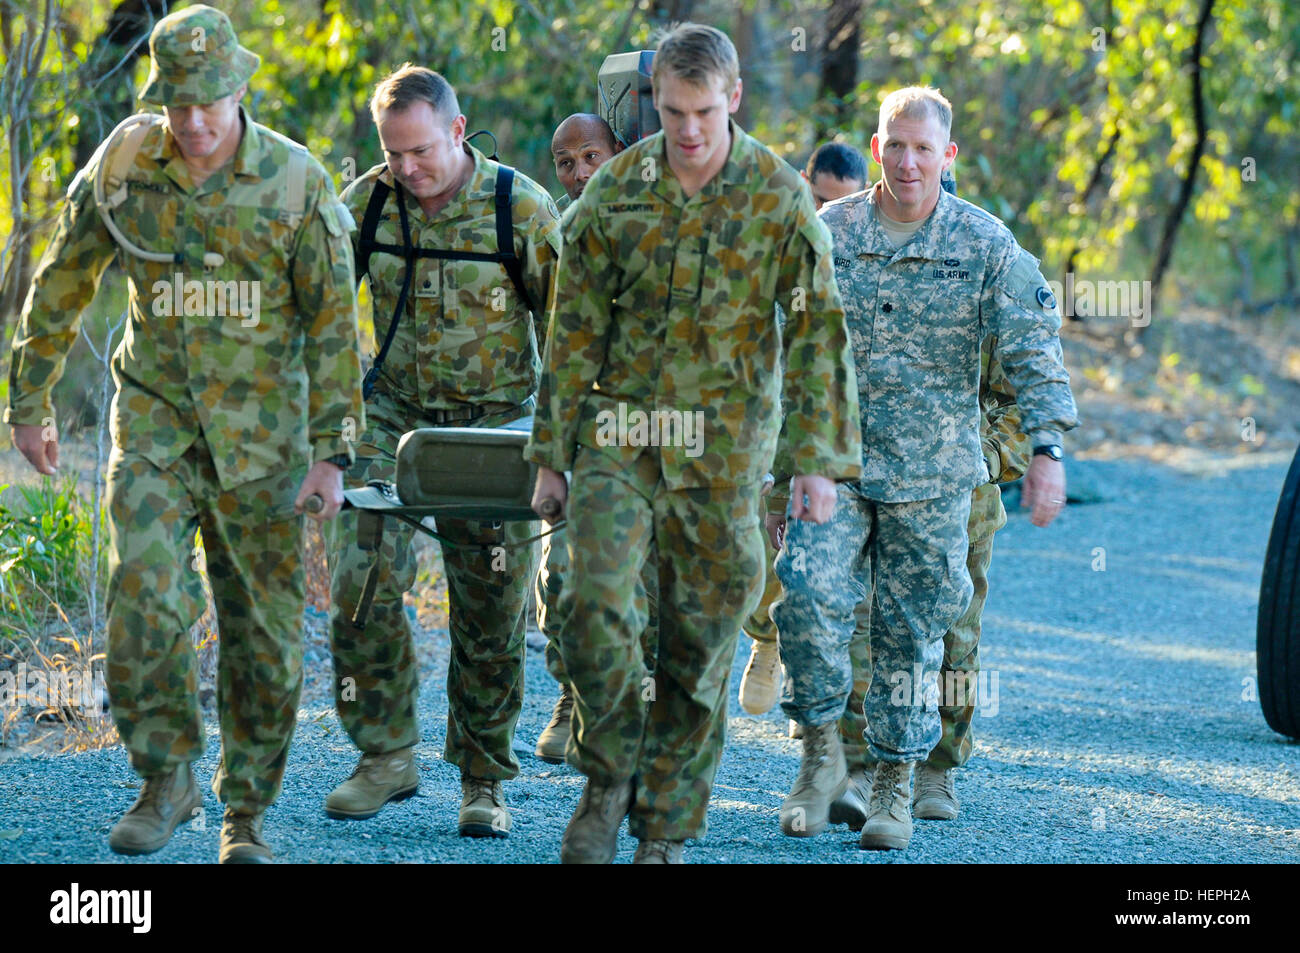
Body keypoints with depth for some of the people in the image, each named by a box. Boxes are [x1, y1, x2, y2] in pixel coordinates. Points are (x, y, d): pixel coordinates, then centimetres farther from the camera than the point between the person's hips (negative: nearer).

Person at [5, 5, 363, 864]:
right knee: (145, 590, -17)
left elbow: (335, 322, -4)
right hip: (156, 418, 1)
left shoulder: (295, 182, -8)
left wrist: (332, 450, -7)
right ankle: (168, 778, -1)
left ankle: (248, 813, 17)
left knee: (266, 628, 3)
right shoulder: (121, 169, -4)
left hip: (261, 434, -1)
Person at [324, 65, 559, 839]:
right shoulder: (367, 203, -3)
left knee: (491, 610, 0)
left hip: (496, 424, -2)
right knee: (364, 580, -10)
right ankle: (387, 754, 5)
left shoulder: (522, 209, -10)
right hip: (396, 414, 2)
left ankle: (485, 782, 12)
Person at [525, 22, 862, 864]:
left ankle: (665, 833, 14)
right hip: (618, 436, 1)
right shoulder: (616, 188, 1)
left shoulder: (779, 197, -4)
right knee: (595, 602, -17)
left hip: (724, 447, -1)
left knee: (700, 644, 3)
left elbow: (819, 332, -3)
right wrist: (552, 452, 5)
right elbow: (575, 327, 7)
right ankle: (610, 778, 6)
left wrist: (821, 461, -9)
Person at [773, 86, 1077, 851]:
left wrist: (1048, 449, -19)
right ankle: (823, 754, 1)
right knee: (806, 594, -16)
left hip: (931, 471, -1)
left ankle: (896, 785, 17)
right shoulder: (827, 233, 2)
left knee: (912, 629, 5)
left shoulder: (985, 243, -3)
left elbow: (1034, 350, -7)